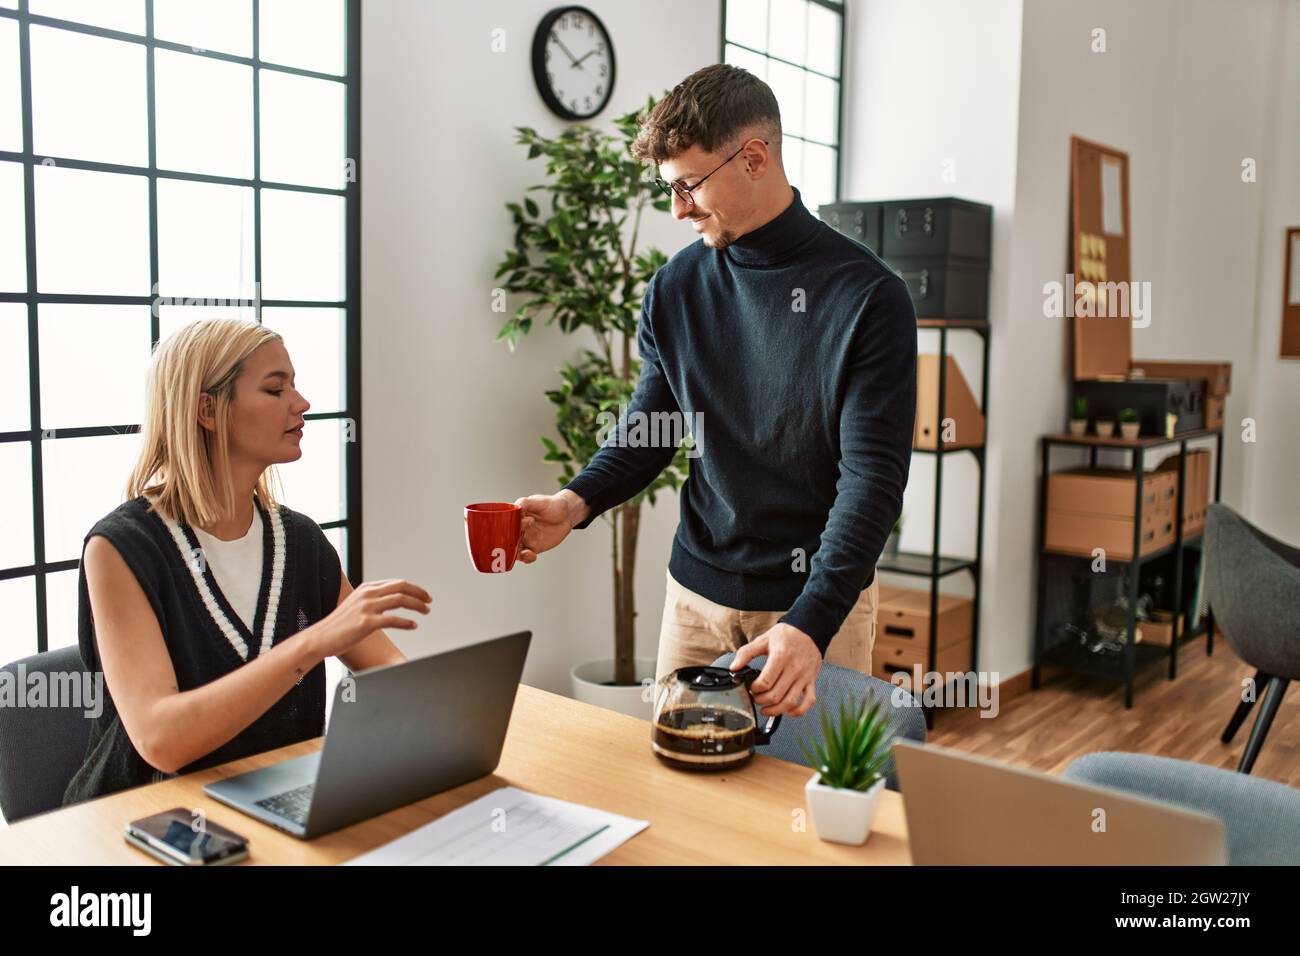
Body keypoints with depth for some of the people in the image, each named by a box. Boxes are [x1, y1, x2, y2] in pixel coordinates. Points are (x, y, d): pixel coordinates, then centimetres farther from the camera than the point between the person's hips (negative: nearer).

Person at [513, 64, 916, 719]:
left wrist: (811, 622, -28)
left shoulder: (869, 297, -13)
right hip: (697, 592, 4)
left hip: (821, 598, -3)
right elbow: (648, 427, 8)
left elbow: (873, 476, -17)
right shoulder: (675, 288, 2)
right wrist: (578, 502, -12)